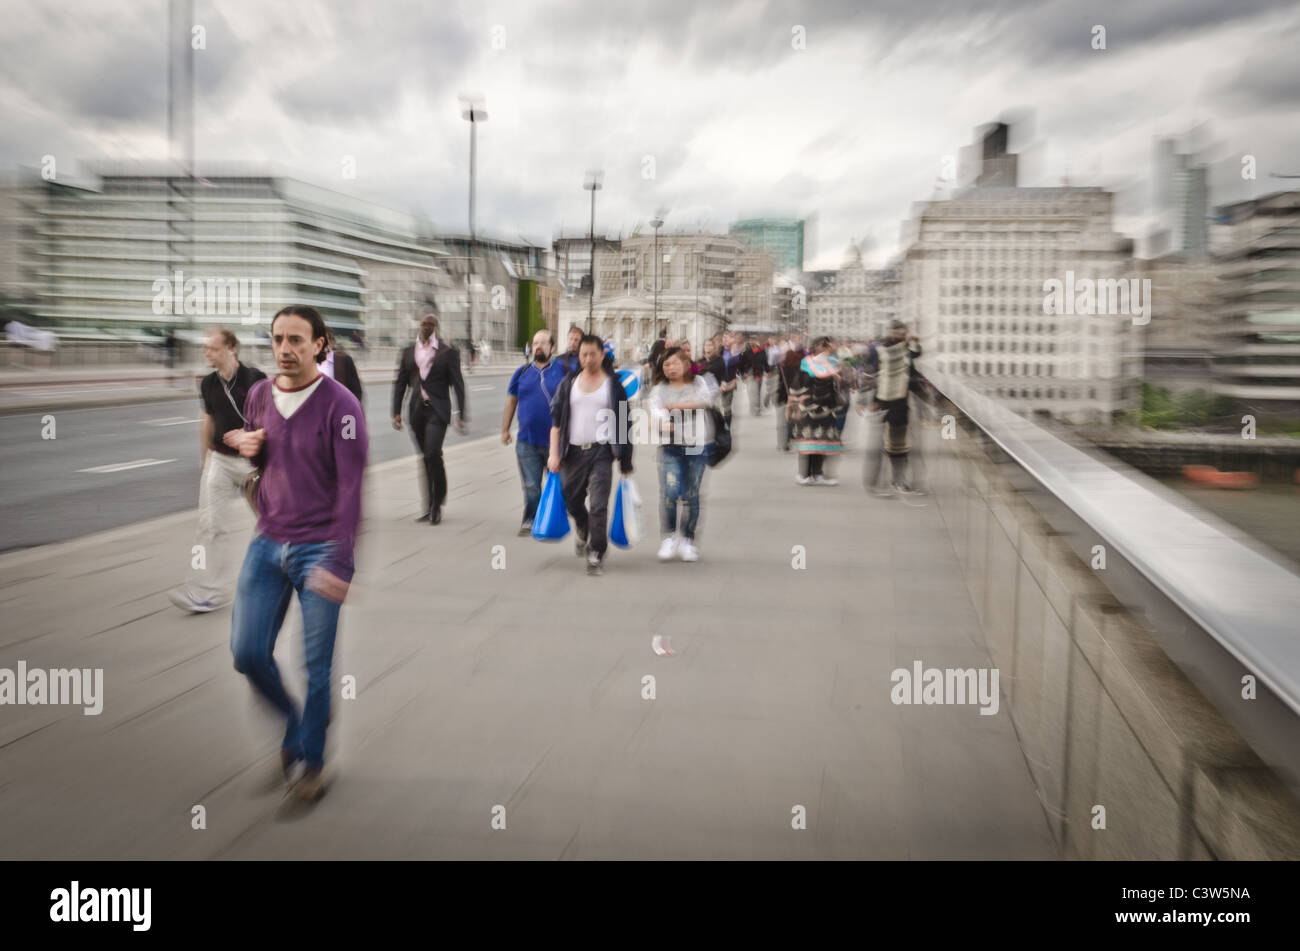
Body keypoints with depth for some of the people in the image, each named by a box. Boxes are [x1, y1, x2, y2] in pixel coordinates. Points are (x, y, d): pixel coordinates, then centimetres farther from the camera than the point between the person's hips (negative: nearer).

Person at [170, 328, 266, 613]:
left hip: (252, 461, -4)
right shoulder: (208, 384, 4)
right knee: (210, 525, -7)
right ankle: (208, 591, -6)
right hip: (219, 461, 4)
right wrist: (204, 457, 20)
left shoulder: (254, 379, -11)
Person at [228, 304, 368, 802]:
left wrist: (339, 562, -21)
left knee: (317, 665, 0)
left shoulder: (339, 404, -11)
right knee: (247, 652, 4)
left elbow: (351, 487, -15)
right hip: (267, 544, 5)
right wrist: (247, 448, -1)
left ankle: (312, 760, 20)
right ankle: (294, 723, 31)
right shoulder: (258, 396, 7)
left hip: (319, 549, -5)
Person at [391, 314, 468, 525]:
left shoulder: (448, 352, 1)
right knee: (426, 457, 7)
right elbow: (400, 383, 13)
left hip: (437, 410, -4)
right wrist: (397, 411, 4)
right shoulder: (408, 352, 12)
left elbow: (457, 384, -1)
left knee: (433, 453, -19)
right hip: (417, 410, 4)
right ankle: (430, 507, 15)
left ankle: (437, 505, -7)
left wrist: (461, 415, -5)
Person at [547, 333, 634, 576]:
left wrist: (626, 461, 1)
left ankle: (596, 555, -4)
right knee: (572, 501, 14)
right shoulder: (569, 383, 9)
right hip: (574, 451, 3)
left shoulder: (613, 384, 4)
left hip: (601, 451, -3)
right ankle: (582, 532, 45)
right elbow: (556, 419, 7)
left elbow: (623, 422, 4)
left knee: (599, 506, -11)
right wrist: (553, 453, -2)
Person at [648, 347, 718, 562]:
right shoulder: (660, 389, 9)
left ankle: (688, 541, 16)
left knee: (692, 495, 3)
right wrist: (662, 422, -33)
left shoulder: (700, 382, 9)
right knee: (669, 492, -14)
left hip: (698, 446, 0)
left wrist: (679, 405, -11)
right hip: (670, 447, 0)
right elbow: (655, 408, -10)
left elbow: (709, 398, -11)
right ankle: (668, 537, 2)